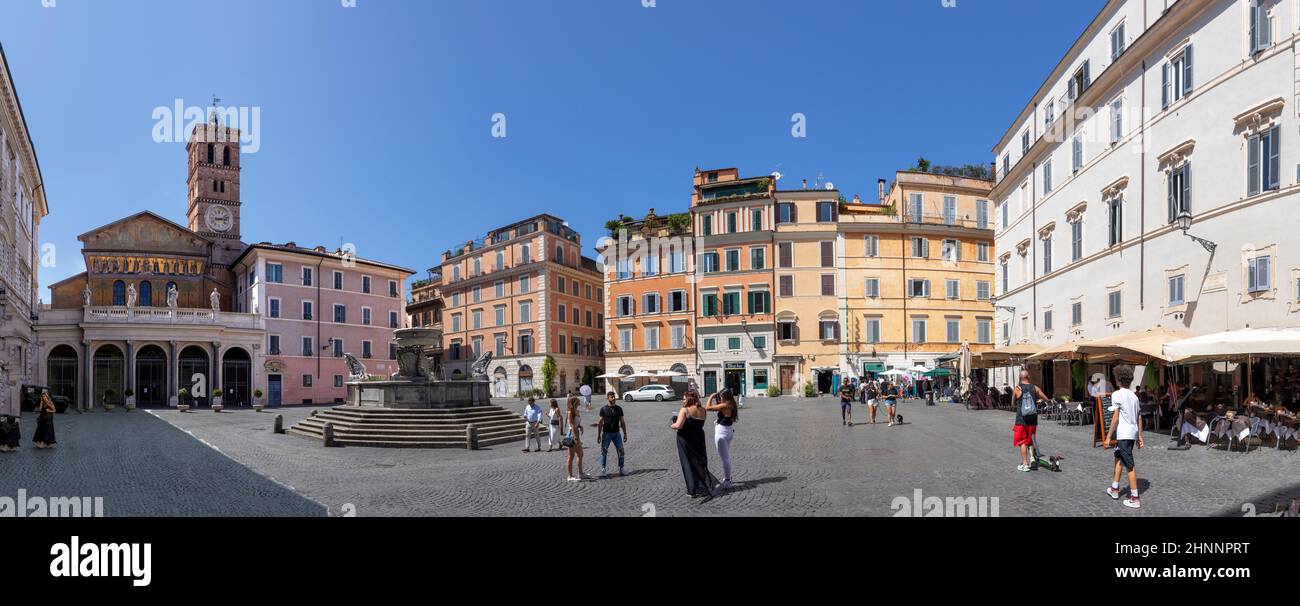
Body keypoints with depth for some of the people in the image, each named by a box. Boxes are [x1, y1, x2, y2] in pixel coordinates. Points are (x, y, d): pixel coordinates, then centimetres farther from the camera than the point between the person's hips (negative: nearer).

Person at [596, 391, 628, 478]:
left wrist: (625, 433, 6)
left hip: (616, 433, 2)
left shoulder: (619, 408, 5)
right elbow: (600, 422, 0)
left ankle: (621, 469, 12)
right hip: (606, 433, -2)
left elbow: (622, 421, 9)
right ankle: (603, 470, 7)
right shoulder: (603, 409, -2)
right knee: (604, 451, -3)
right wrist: (598, 435, -3)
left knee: (621, 451, 1)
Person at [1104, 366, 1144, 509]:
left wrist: (1108, 437, -11)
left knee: (1130, 465, -5)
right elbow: (1139, 418, 13)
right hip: (1133, 433, 8)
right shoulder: (1134, 396, 12)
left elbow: (1115, 418, -15)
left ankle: (1134, 498, -1)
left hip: (1123, 434, -8)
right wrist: (1139, 436, 19)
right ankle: (1114, 489, 31)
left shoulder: (1117, 395, -12)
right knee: (1118, 458, 22)